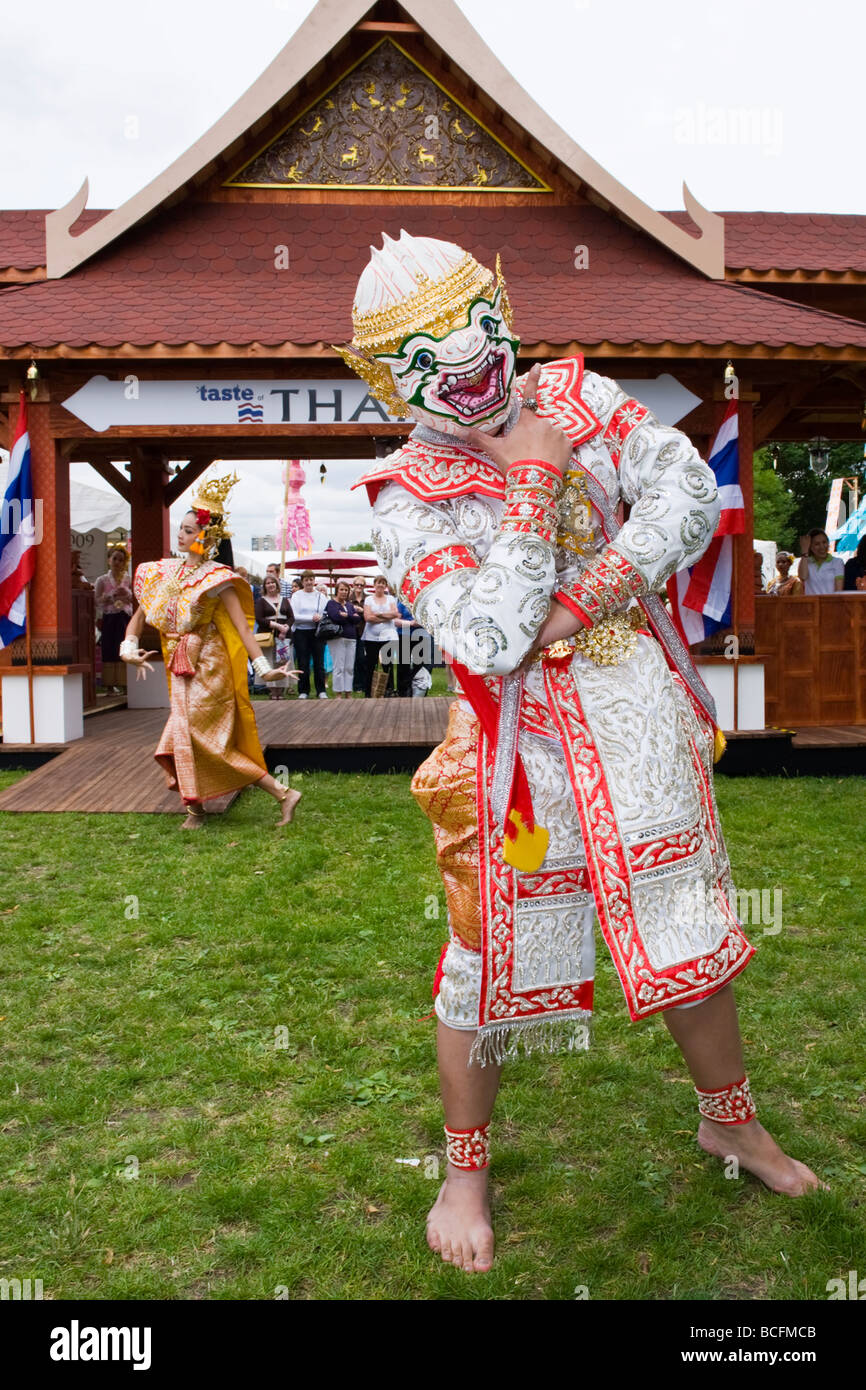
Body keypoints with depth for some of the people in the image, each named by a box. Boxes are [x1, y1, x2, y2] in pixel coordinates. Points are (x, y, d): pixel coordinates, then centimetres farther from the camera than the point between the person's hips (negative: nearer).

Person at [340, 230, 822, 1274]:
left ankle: (730, 1122, 42)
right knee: (496, 959, 6)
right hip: (527, 739, -4)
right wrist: (530, 486, -19)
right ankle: (465, 1172, 32)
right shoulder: (408, 496, -11)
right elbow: (490, 645, -22)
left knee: (689, 931, 17)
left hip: (644, 711, 4)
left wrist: (582, 601, -18)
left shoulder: (578, 397, 3)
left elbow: (688, 492, -8)